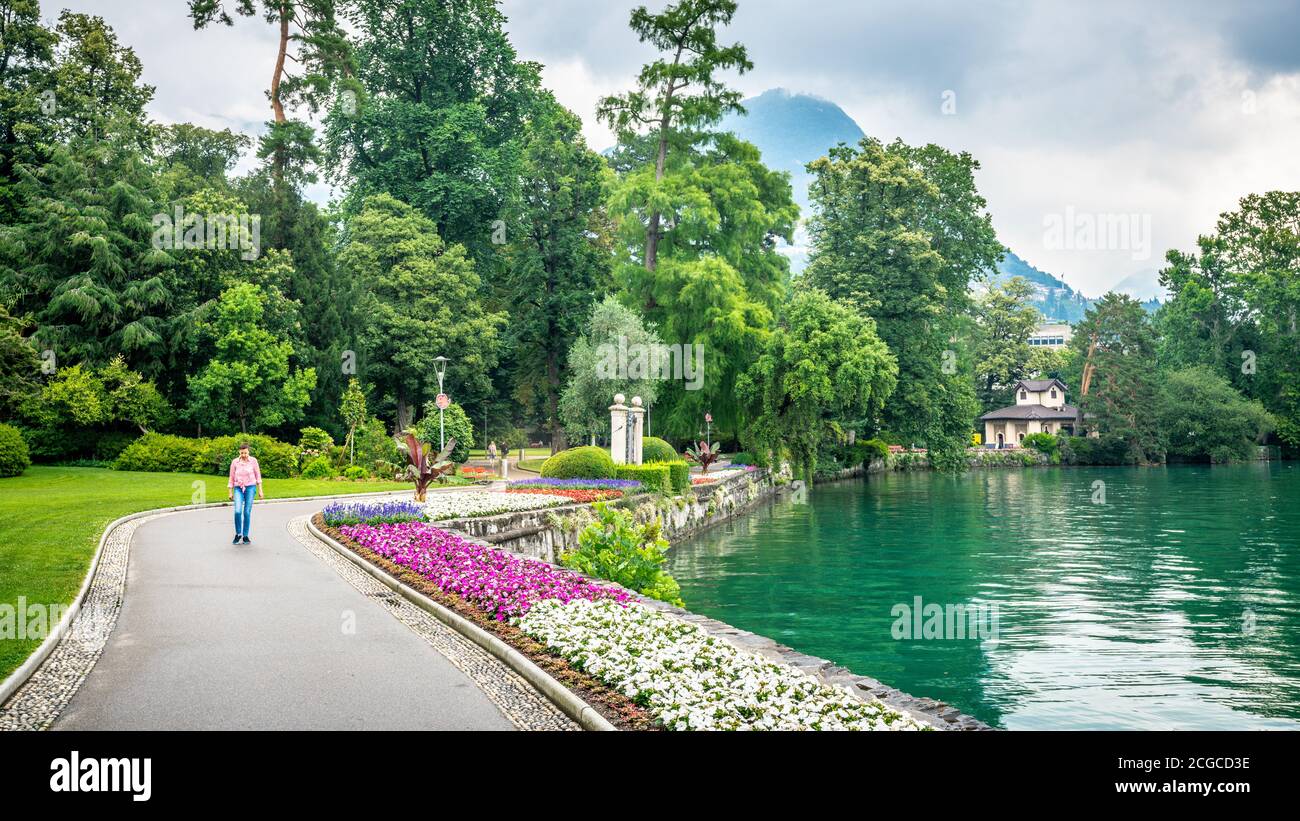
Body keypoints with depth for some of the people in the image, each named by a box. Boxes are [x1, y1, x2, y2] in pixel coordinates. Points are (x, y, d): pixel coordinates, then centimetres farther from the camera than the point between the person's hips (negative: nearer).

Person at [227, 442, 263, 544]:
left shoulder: (253, 460, -1)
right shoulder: (234, 462, 0)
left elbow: (258, 475, 6)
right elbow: (232, 477, 8)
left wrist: (260, 490, 5)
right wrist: (230, 492, 8)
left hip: (250, 487, 0)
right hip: (238, 488, 0)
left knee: (247, 512, -3)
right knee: (237, 511, -15)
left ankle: (245, 536, 8)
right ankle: (238, 534, 4)